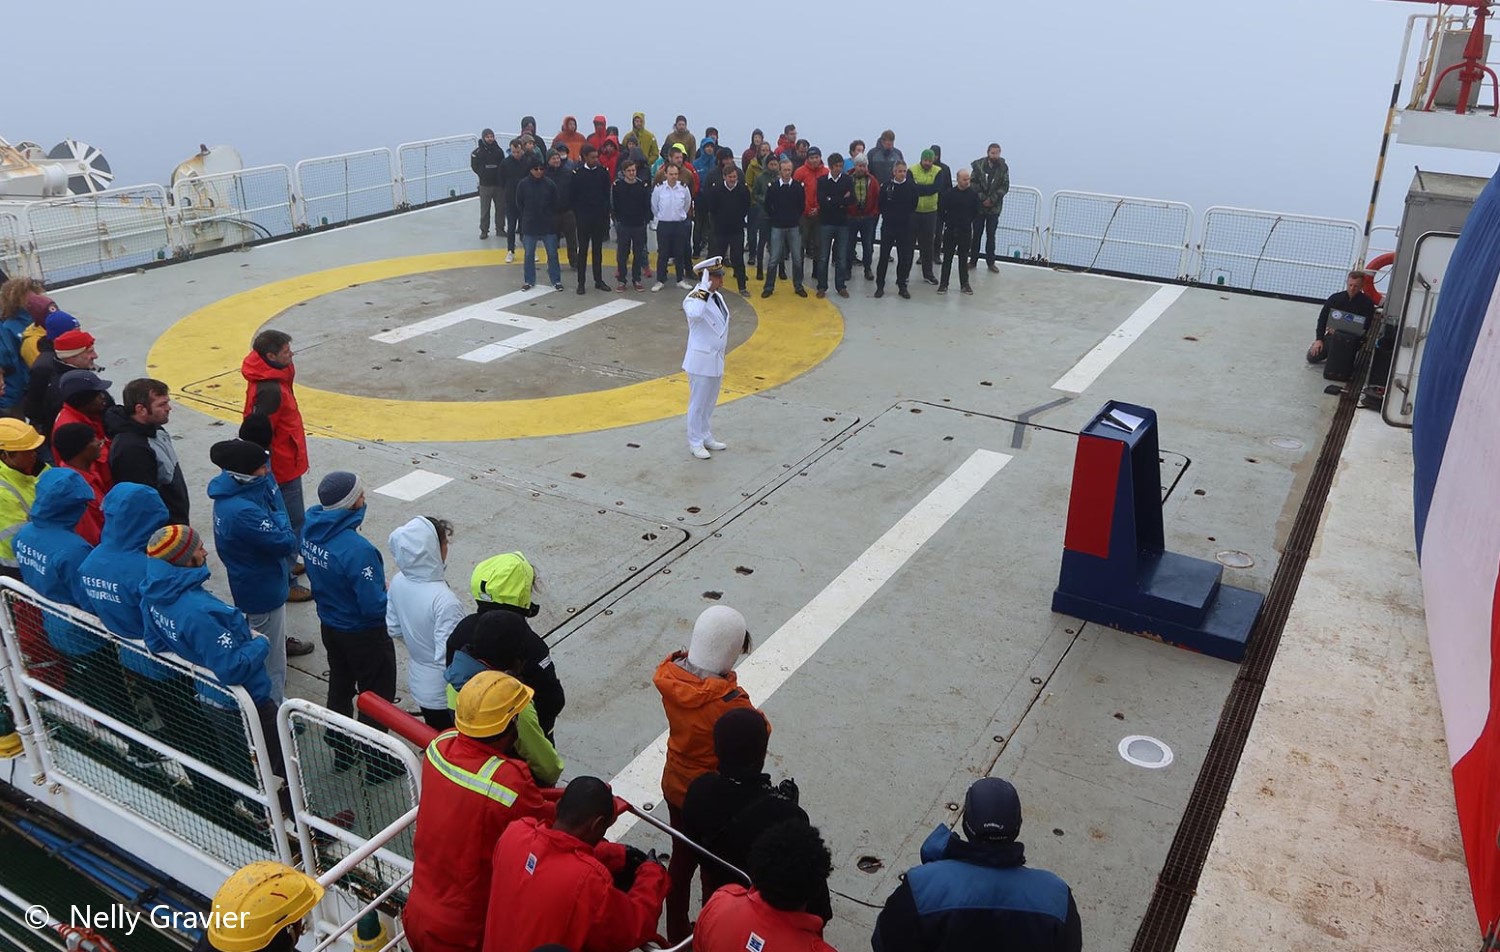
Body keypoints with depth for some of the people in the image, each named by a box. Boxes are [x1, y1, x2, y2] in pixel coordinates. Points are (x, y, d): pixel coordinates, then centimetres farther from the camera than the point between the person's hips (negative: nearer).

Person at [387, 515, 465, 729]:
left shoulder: (398, 582, -10)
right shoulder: (444, 600, -33)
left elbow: (394, 629, 4)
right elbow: (449, 656, -28)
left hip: (418, 682, 7)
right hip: (445, 693, -7)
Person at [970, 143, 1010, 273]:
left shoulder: (1003, 168, -4)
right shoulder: (978, 165, -5)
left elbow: (1005, 186, -4)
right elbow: (973, 183, -5)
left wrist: (992, 199, -14)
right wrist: (982, 198, -14)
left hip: (994, 207, 0)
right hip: (979, 205, 0)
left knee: (991, 235, 6)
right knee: (976, 234, 8)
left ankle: (991, 262, 14)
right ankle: (973, 260, 18)